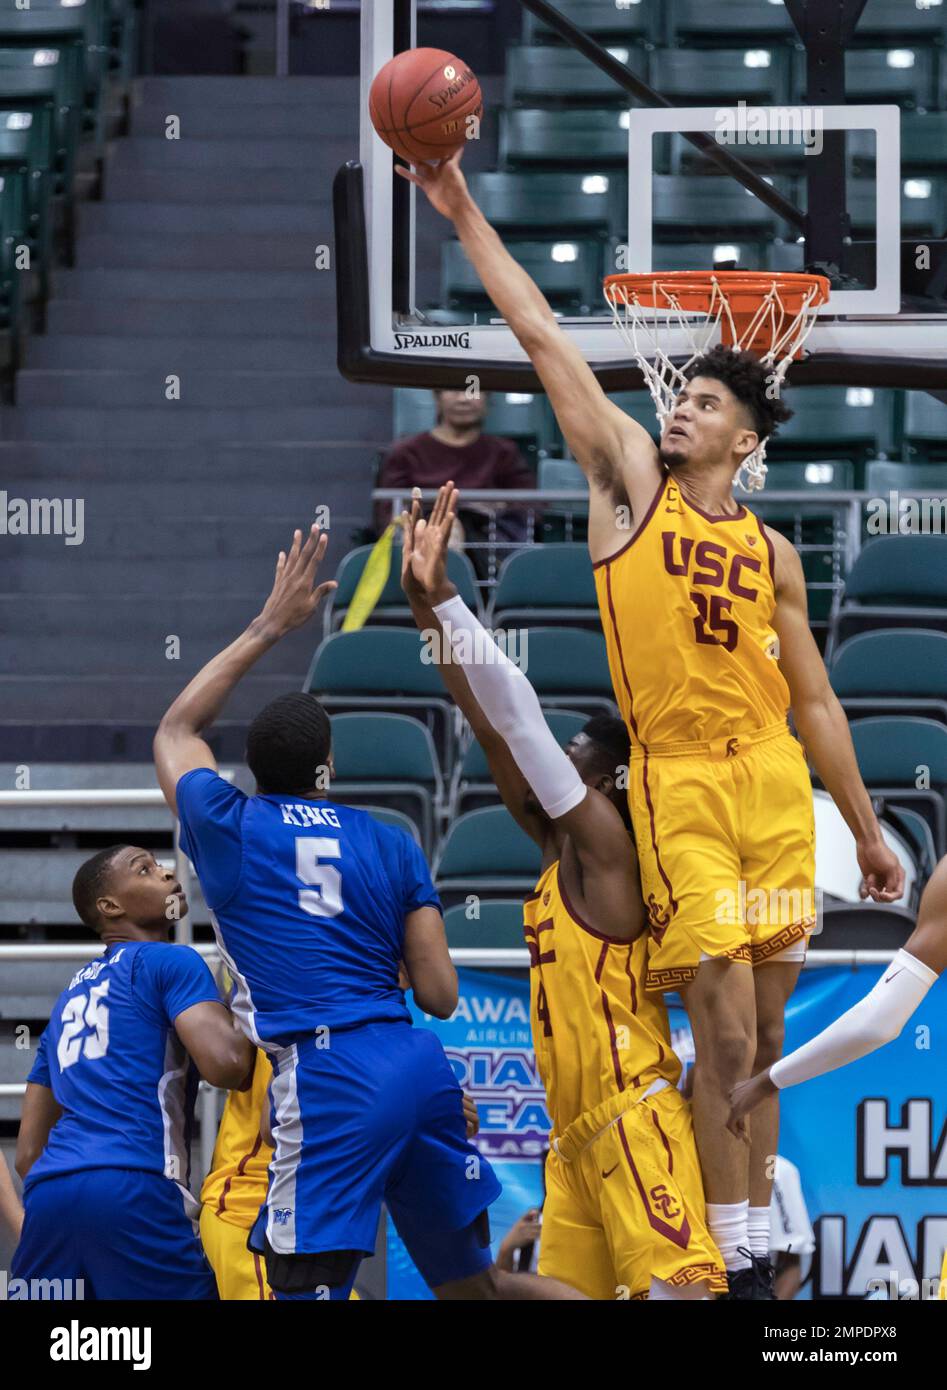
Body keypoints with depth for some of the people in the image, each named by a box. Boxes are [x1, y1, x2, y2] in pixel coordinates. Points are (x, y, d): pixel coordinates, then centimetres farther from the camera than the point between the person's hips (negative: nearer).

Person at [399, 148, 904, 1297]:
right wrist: (465, 215, -6)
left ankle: (757, 1235, 15)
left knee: (766, 1029, 7)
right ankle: (736, 1258, -3)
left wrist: (865, 833, 15)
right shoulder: (630, 481, 5)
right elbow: (542, 338, -1)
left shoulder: (771, 552, 13)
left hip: (775, 782, 4)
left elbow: (813, 700, 17)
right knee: (724, 1027, -9)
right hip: (678, 784, -4)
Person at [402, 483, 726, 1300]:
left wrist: (444, 598, -8)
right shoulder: (559, 850, 19)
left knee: (675, 1290, -19)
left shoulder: (604, 839, -4)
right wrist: (428, 609, 14)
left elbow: (521, 714, -9)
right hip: (578, 1137, 10)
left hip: (635, 1122, -10)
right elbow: (494, 725, 18)